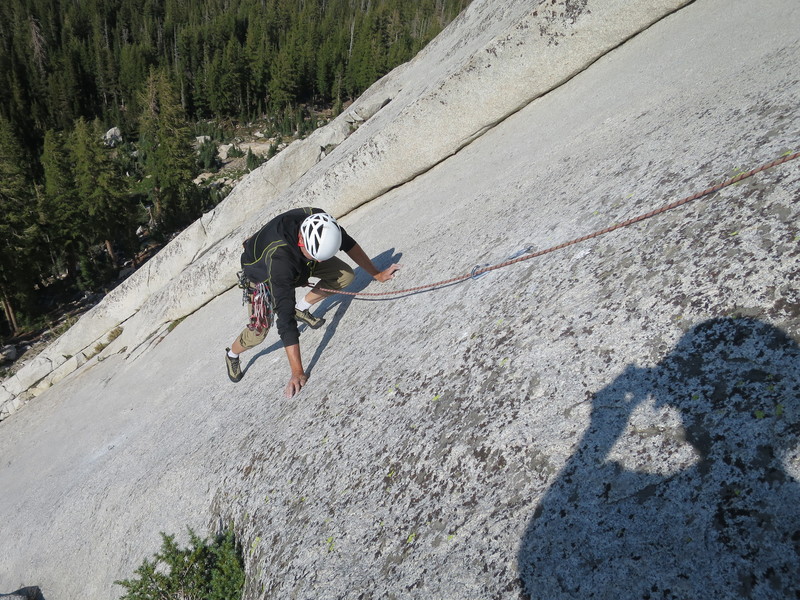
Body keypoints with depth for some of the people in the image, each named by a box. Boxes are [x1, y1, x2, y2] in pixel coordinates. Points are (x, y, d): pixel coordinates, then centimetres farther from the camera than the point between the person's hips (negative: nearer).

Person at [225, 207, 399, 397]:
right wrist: (297, 373, -48)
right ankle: (232, 355, 24)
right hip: (262, 272, -5)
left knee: (345, 275, -12)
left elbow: (348, 243, -11)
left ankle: (301, 309, 10)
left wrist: (377, 274, -6)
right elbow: (285, 318, -48)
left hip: (297, 258, 5)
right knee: (258, 332, -12)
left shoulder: (318, 221, -34)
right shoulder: (279, 258, -48)